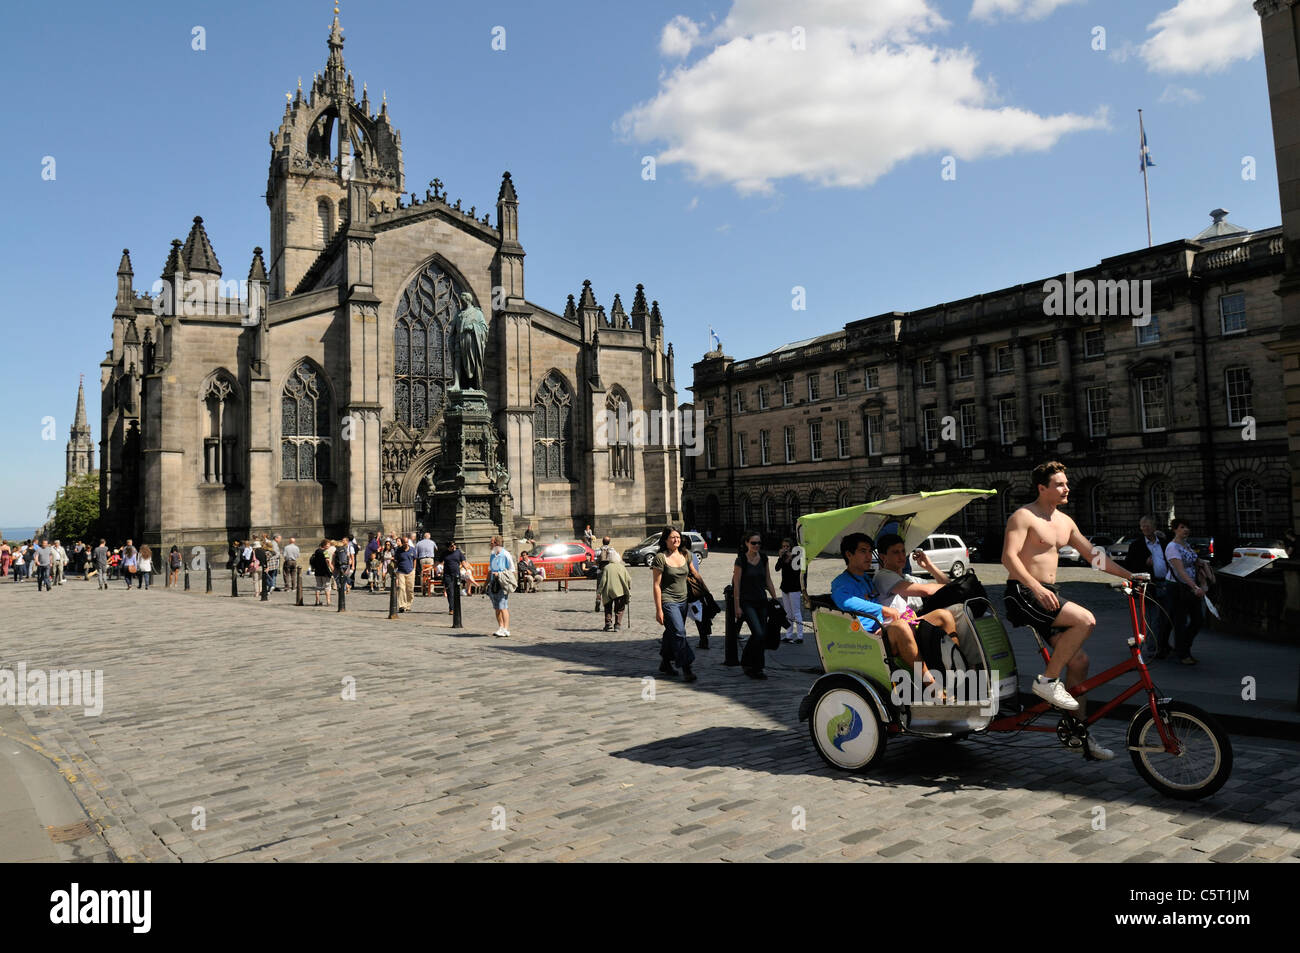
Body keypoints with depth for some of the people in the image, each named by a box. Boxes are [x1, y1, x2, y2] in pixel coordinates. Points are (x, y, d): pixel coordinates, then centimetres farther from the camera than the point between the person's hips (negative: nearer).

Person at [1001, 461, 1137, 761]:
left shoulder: (1065, 522, 16)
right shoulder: (1024, 516, -9)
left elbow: (1094, 555, 23)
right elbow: (1009, 557, -19)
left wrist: (1128, 575, 15)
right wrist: (1036, 587, -28)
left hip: (1049, 594, 8)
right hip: (1023, 592, -8)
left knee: (1079, 660, 2)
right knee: (1086, 620, -26)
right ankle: (1047, 681, -13)